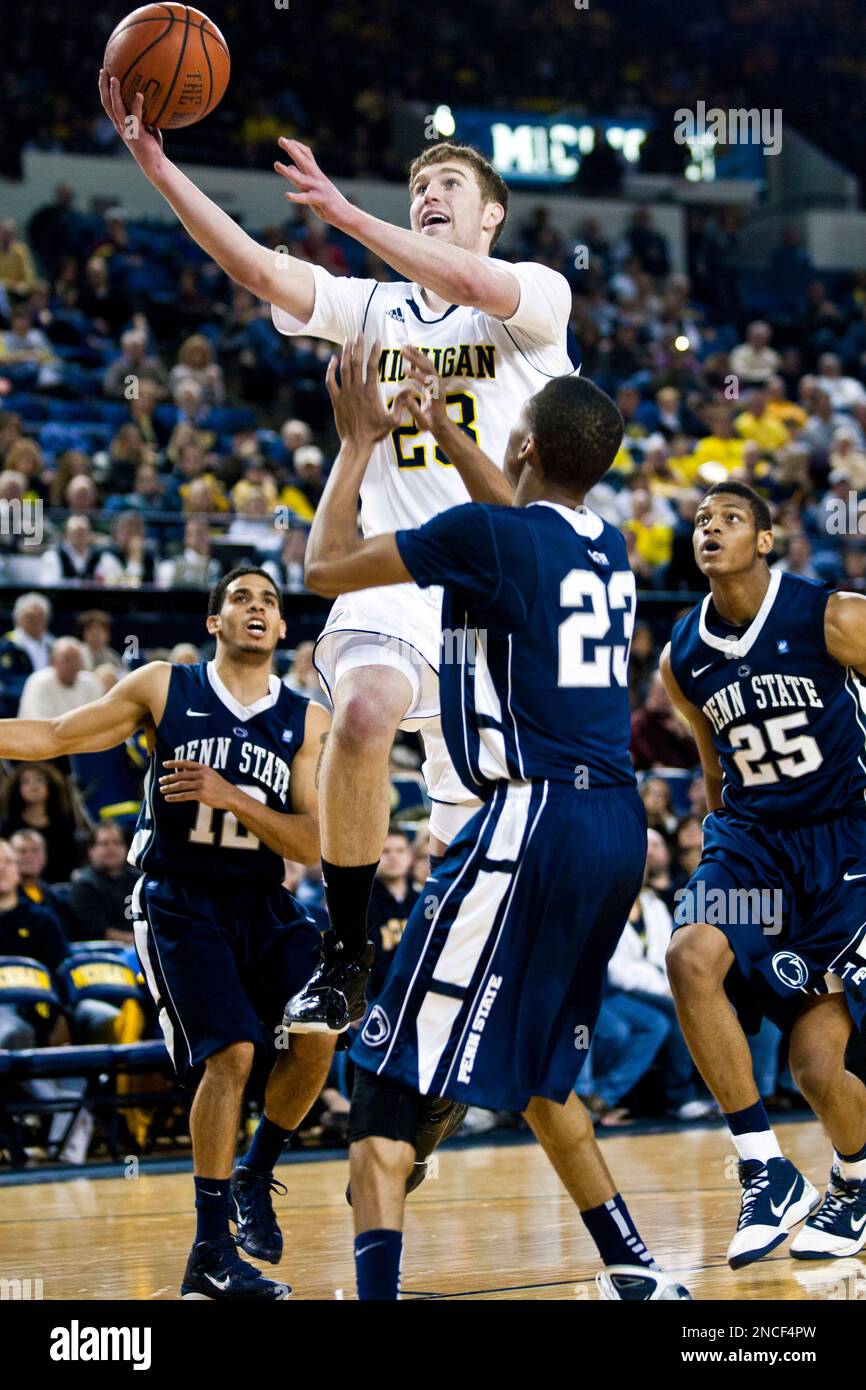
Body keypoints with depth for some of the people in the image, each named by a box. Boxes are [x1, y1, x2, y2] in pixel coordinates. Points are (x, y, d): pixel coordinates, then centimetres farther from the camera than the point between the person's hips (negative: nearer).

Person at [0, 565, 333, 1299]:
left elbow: (312, 844, -3)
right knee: (231, 1054, -18)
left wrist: (231, 797, -17)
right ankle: (211, 1255, -9)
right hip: (179, 902, -3)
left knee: (316, 1032, -19)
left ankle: (255, 1176, 8)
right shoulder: (163, 688, -1)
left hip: (264, 905, 3)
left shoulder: (308, 721, 3)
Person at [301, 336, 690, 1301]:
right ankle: (635, 1274, 29)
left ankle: (376, 1290, -21)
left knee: (394, 1077, -7)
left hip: (533, 824, -8)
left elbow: (324, 568, 0)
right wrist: (448, 436, 42)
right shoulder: (607, 546, 12)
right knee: (536, 1072, 25)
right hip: (618, 825, 8)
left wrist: (360, 441, 11)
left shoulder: (486, 534, -10)